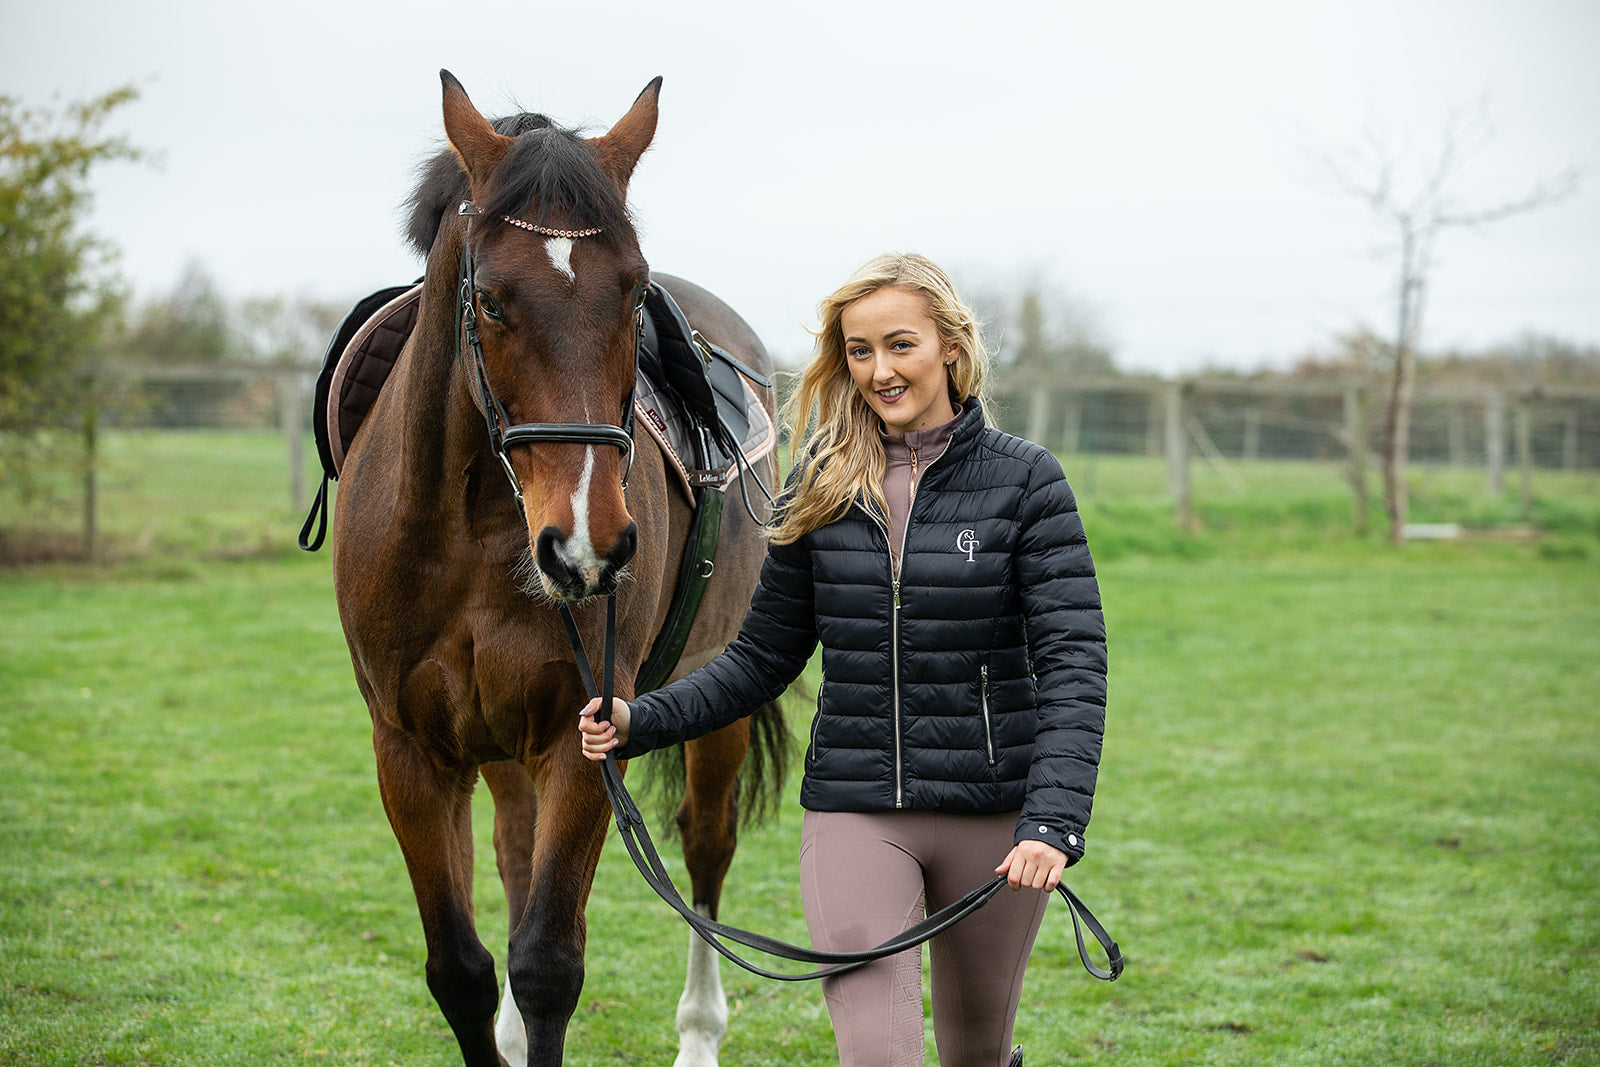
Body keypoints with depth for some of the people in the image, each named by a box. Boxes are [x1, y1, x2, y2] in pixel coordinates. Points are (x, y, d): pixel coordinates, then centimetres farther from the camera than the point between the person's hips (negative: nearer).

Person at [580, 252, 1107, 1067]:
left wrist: (1053, 821, -25)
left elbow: (1073, 662, -12)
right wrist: (640, 723, -3)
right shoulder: (821, 489, 5)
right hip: (854, 813, 1)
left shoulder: (1024, 482, -5)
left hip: (991, 815, -1)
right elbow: (764, 656, 12)